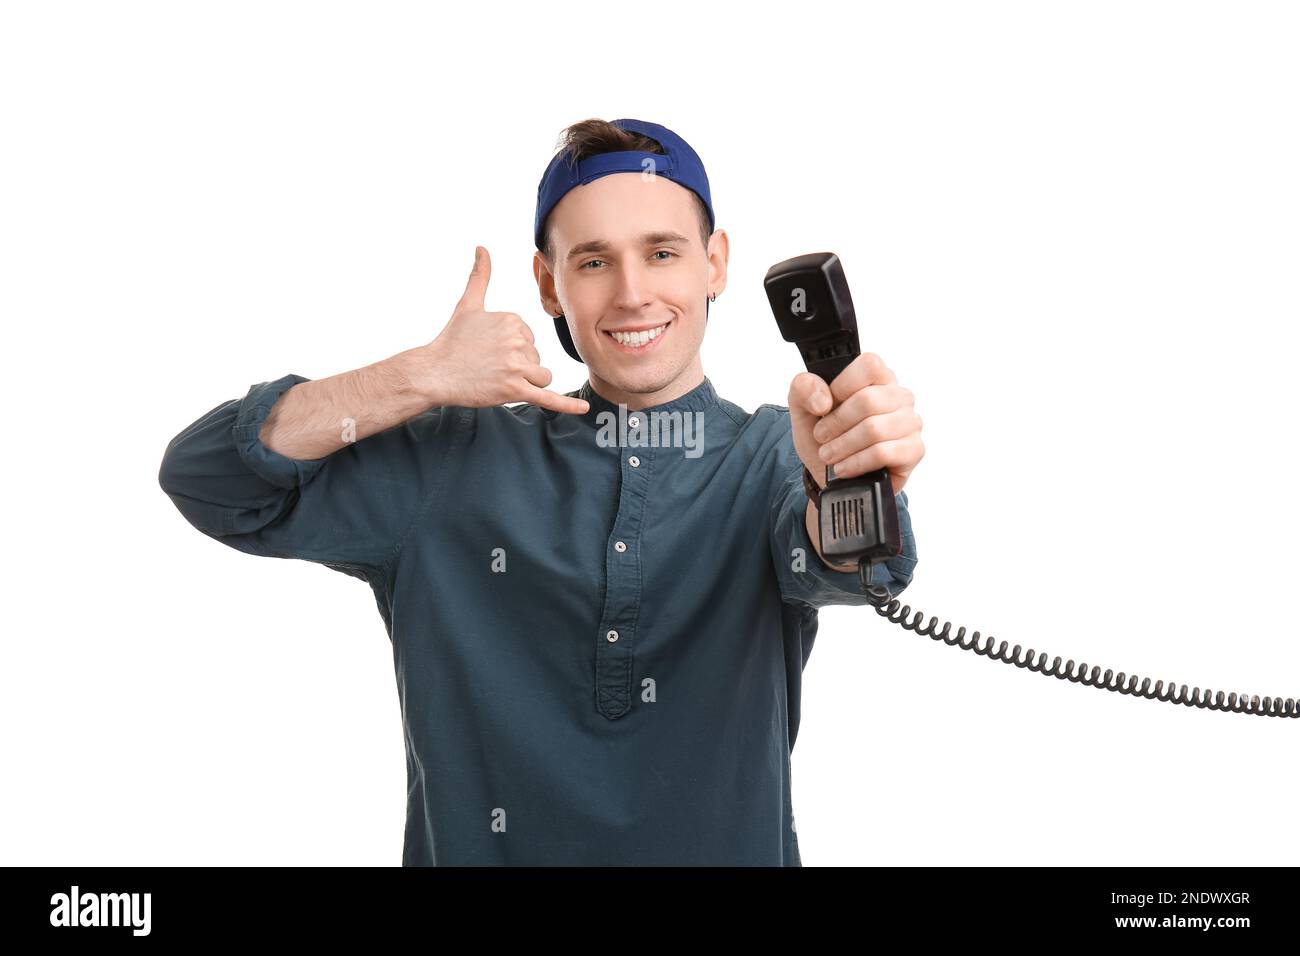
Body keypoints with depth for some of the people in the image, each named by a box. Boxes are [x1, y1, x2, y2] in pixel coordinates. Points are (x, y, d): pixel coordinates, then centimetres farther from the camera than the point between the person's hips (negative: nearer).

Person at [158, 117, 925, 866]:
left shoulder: (775, 458, -2)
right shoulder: (451, 466, 2)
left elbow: (834, 561, -22)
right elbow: (206, 476, 0)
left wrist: (848, 475, -45)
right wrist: (424, 375, -11)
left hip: (728, 847, 0)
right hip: (473, 847, 1)